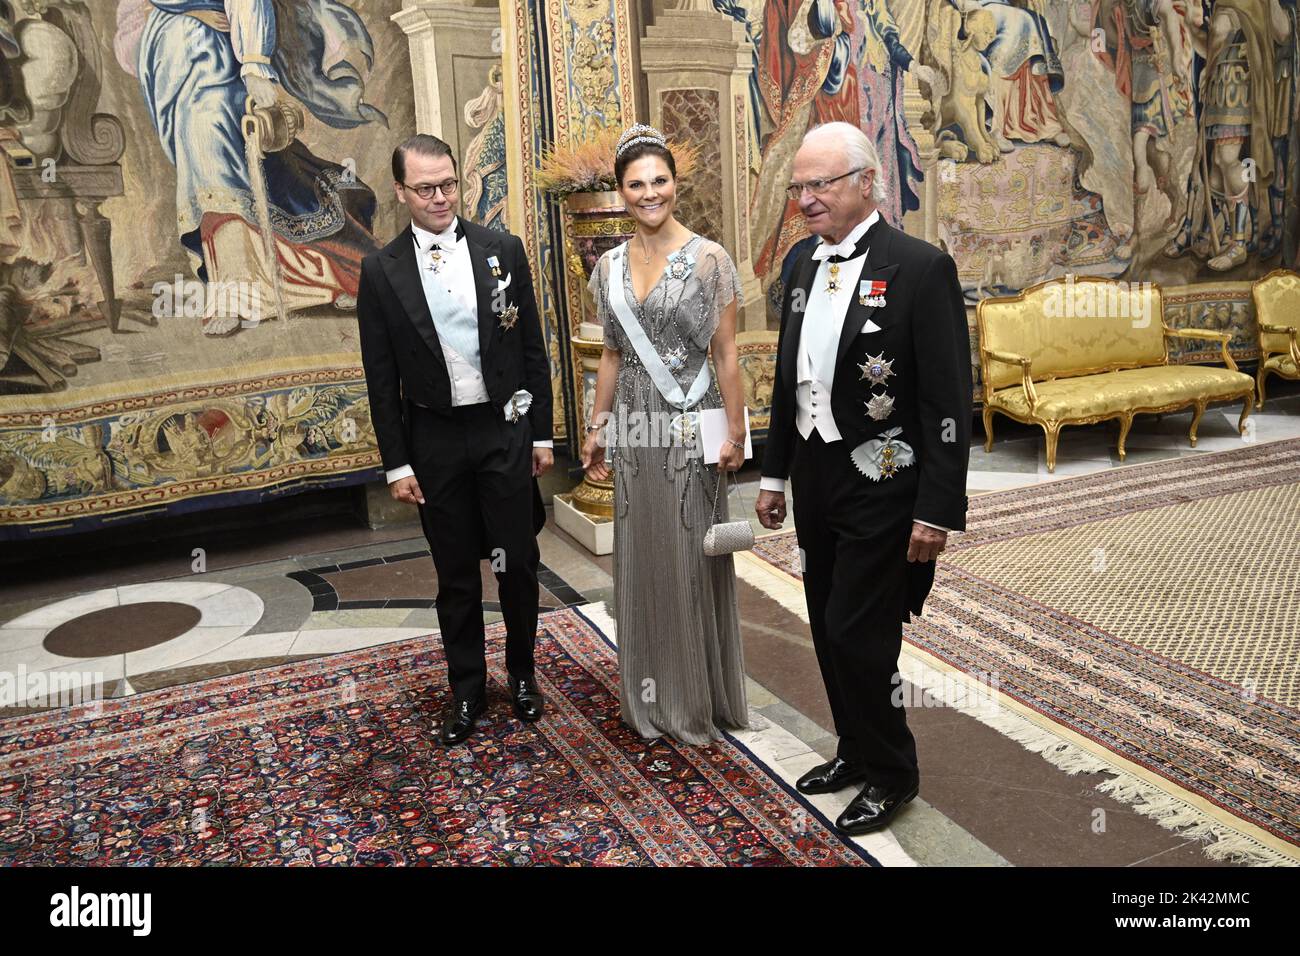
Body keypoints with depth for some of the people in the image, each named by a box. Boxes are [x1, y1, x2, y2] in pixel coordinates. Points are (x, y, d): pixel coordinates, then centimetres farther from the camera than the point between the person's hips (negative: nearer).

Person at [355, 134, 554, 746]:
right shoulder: (382, 271, -2)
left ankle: (522, 674, 31)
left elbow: (532, 349, 4)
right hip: (433, 440, 0)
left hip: (504, 429, 0)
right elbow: (381, 378, 0)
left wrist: (540, 433, 3)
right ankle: (467, 691, 27)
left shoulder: (503, 251, 0)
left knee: (518, 563, 7)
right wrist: (396, 463, -2)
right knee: (456, 577, 10)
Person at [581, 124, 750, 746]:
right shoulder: (610, 267, 7)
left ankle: (701, 700, 22)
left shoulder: (709, 258, -6)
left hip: (691, 425, -4)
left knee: (692, 558, 4)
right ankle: (653, 695, 28)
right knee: (641, 559, 11)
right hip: (635, 427, 5)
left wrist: (736, 430, -11)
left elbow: (725, 354, -7)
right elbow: (612, 355, 13)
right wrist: (595, 429, 13)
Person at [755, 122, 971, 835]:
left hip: (881, 489, -7)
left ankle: (891, 774, 21)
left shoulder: (920, 267, -14)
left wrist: (937, 510, -18)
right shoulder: (806, 265, 8)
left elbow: (948, 401, -16)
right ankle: (856, 750, 36)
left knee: (858, 634, -2)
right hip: (816, 484, 7)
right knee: (829, 629, 15)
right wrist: (775, 473, 15)